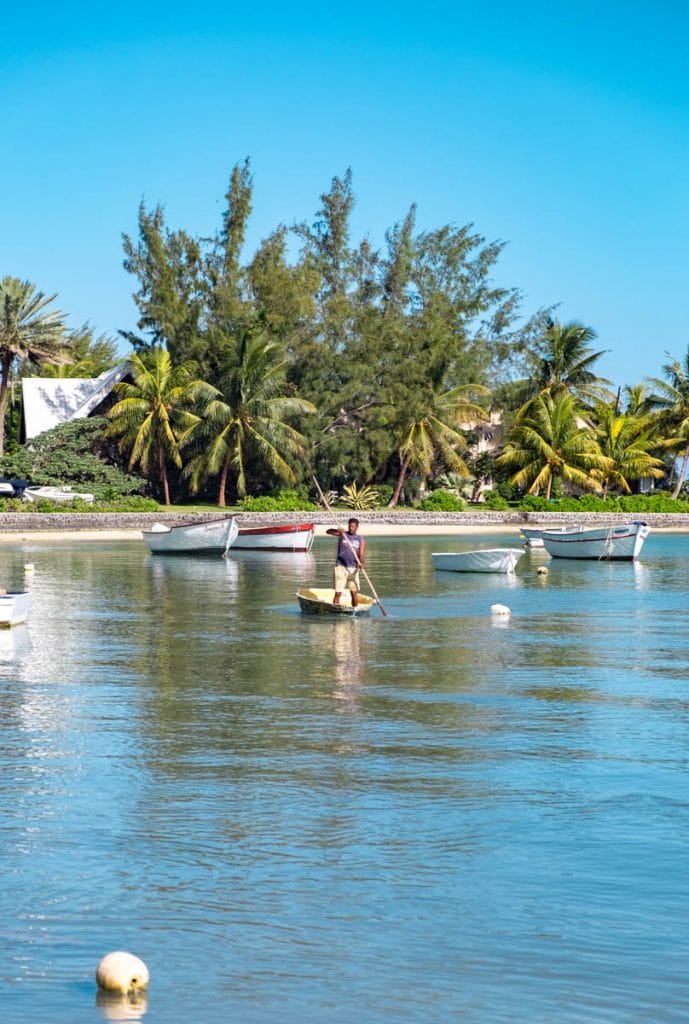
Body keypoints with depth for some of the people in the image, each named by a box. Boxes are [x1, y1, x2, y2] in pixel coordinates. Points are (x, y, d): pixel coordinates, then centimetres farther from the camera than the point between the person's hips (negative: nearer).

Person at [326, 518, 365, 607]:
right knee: (338, 593, -7)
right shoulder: (342, 534, 5)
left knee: (354, 593, 2)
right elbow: (328, 531, -8)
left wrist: (361, 563, -23)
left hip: (353, 568, 2)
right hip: (341, 567, -2)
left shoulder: (360, 540, 7)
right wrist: (337, 530, -28)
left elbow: (361, 555, -1)